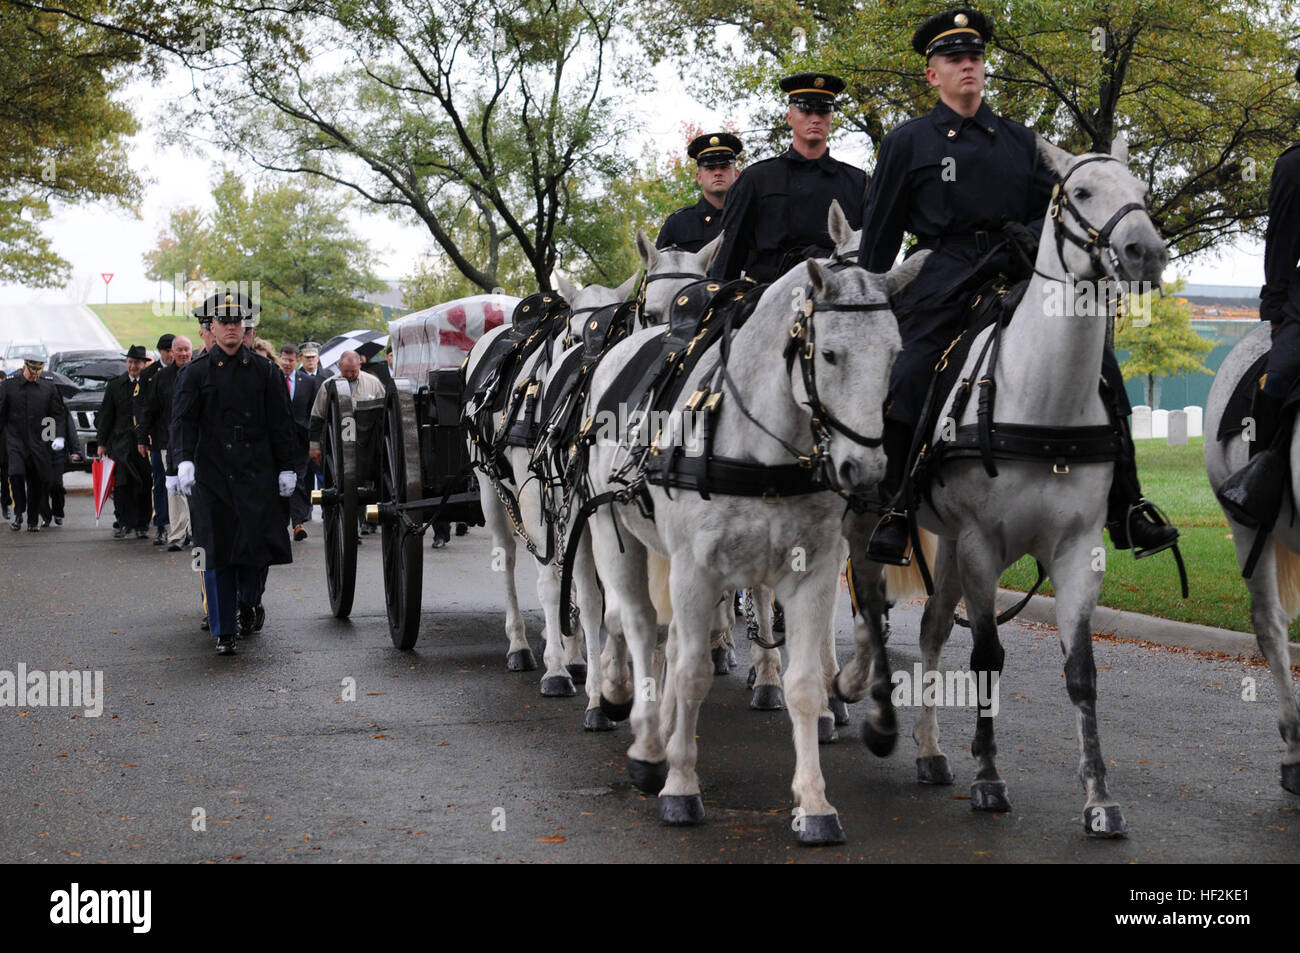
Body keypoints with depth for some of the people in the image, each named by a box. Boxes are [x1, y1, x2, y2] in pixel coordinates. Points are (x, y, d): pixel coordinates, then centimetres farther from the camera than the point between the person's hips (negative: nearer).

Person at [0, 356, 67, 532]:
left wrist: (60, 437, -7)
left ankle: (33, 521, 15)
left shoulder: (49, 385, 3)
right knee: (16, 474, -19)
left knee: (37, 482, 3)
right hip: (15, 440, -1)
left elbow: (59, 414, 5)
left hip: (38, 442, 1)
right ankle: (18, 514, -2)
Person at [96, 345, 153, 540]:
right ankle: (124, 524, 4)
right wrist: (102, 442, 6)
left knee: (144, 486, 1)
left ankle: (142, 525, 10)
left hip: (146, 443, -1)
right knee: (122, 484, -3)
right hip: (121, 442, 1)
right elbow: (106, 415, 11)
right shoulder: (115, 385, 9)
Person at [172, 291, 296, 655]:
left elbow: (280, 423, 10)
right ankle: (223, 632, 6)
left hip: (257, 474, 1)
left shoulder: (264, 371, 8)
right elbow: (183, 420, -3)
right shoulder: (196, 372, 4)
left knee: (258, 543, -3)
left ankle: (247, 602, 28)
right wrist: (184, 460, -19)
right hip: (211, 474, -1)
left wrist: (286, 468, 5)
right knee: (217, 552, -1)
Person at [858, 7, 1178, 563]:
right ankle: (893, 512, -11)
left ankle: (1126, 511, -7)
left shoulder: (1019, 141, 21)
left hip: (1018, 276, 3)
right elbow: (879, 236, 11)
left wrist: (1034, 234, -4)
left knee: (1099, 365, -11)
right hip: (943, 280, -3)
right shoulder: (907, 143, 11)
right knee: (908, 382, -25)